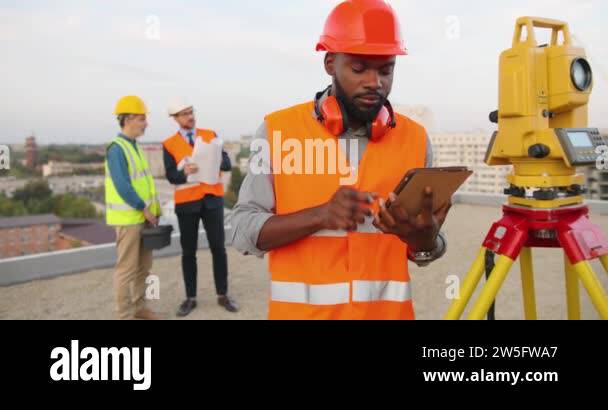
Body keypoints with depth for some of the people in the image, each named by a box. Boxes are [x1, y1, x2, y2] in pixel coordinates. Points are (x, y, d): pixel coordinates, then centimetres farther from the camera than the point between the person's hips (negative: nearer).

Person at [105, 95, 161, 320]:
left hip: (142, 216, 9)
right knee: (127, 267, -1)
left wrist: (154, 210, 9)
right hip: (128, 217, -9)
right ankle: (124, 314, 9)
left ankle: (138, 306, 27)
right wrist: (144, 209, -15)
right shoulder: (117, 148, -15)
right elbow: (122, 187, -22)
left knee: (143, 265, 15)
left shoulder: (134, 147, 13)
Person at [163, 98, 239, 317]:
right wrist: (185, 172, -28)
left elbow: (227, 164, 0)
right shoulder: (169, 144, 1)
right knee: (188, 252, 6)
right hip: (187, 202, -1)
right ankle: (191, 298, 17)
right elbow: (171, 176, -8)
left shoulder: (210, 135, 6)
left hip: (212, 199, 1)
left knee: (218, 248, 3)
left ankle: (223, 295, 15)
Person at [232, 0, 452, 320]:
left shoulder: (415, 138, -1)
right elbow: (244, 232, -9)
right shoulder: (278, 130, -6)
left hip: (388, 310, 2)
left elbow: (423, 253, 4)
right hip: (300, 308, -1)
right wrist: (320, 215, -24)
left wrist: (424, 238, -19)